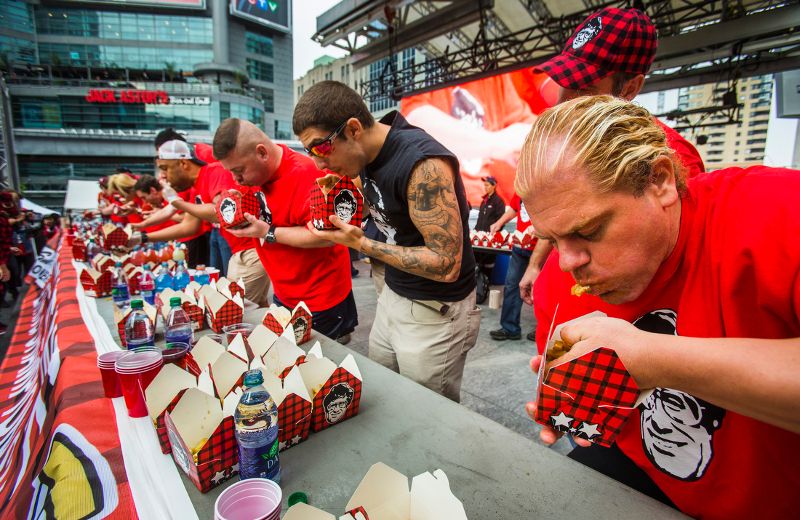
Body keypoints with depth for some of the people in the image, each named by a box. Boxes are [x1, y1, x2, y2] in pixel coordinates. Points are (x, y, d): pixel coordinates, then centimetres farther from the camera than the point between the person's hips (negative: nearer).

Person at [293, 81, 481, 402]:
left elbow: (446, 264, -27)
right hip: (392, 297, 8)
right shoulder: (367, 157, 1)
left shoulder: (422, 164, -26)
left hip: (435, 313, -8)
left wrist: (362, 245, -22)